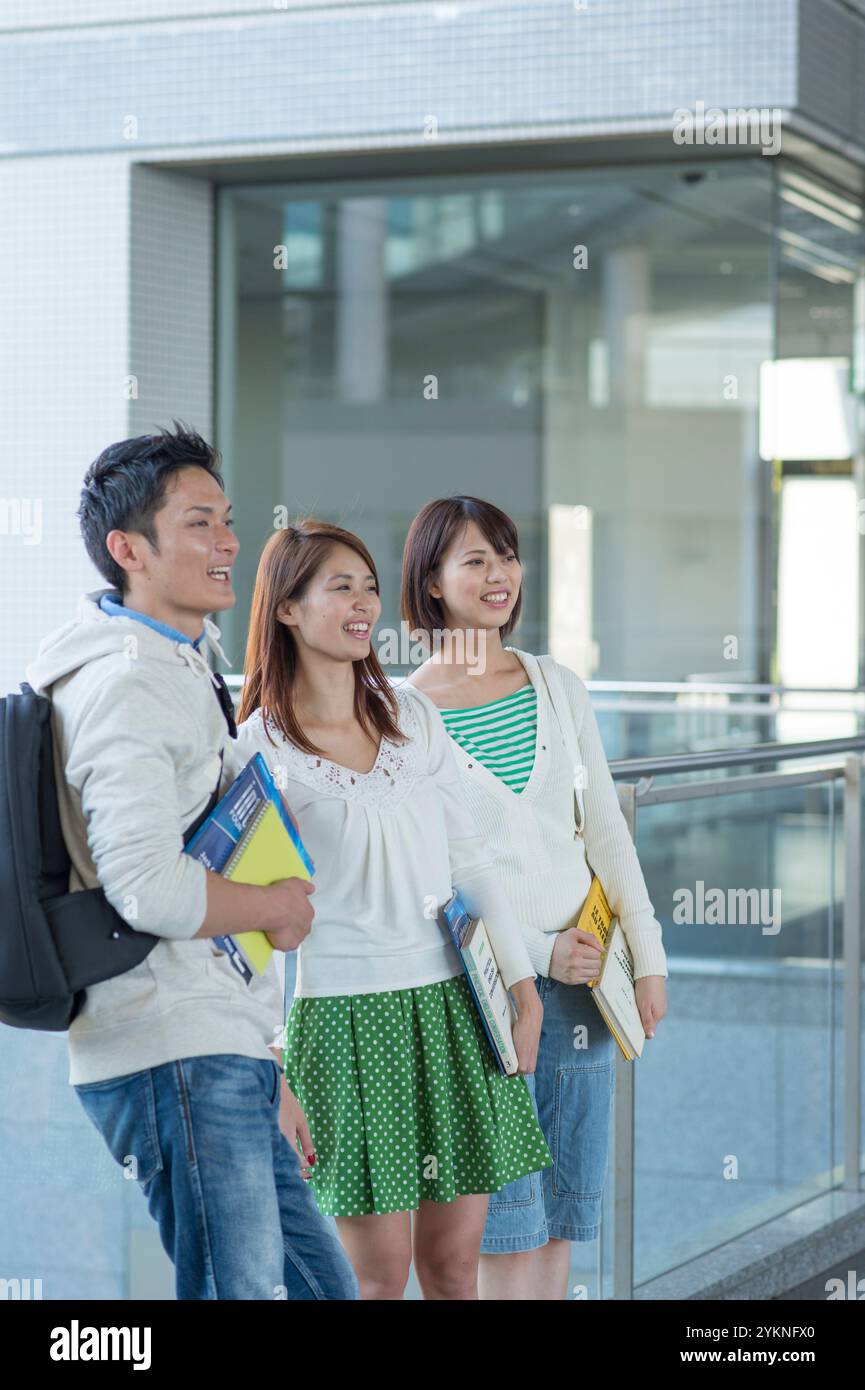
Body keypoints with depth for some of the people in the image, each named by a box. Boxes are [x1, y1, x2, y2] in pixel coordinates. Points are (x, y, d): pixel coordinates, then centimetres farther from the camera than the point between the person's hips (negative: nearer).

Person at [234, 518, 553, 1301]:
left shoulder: (413, 715, 9)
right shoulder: (259, 750, -5)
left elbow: (468, 857, 12)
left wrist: (521, 983, 6)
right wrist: (270, 1077, -8)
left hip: (454, 1005, 5)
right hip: (348, 1015, -4)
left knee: (454, 1264, 7)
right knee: (380, 1272, -2)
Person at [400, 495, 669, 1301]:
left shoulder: (559, 687, 9)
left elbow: (605, 829, 11)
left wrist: (649, 960, 7)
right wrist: (535, 951, -12)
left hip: (582, 973, 5)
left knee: (562, 1213, 9)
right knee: (508, 1223, -3)